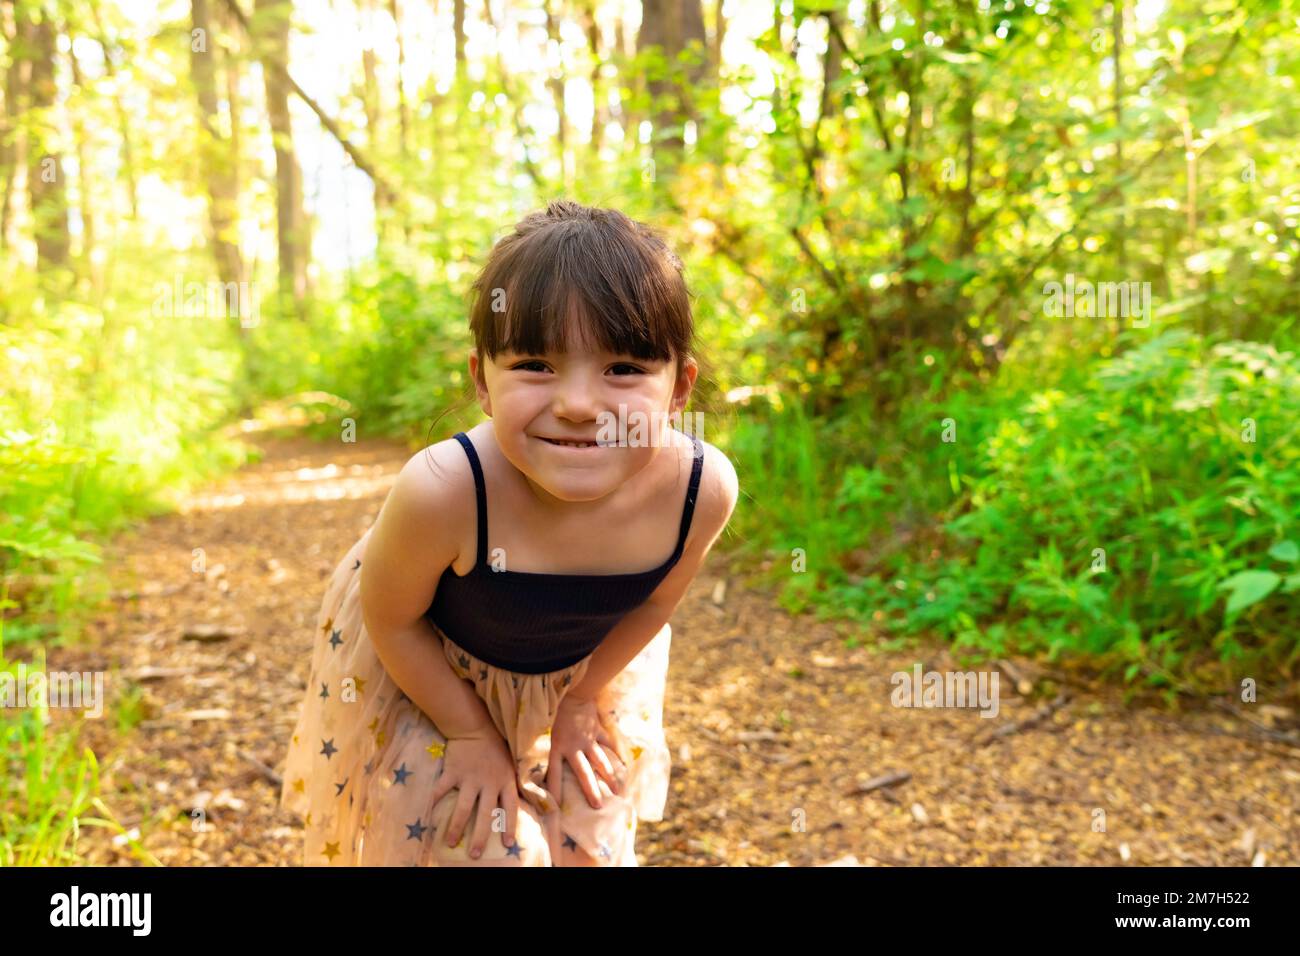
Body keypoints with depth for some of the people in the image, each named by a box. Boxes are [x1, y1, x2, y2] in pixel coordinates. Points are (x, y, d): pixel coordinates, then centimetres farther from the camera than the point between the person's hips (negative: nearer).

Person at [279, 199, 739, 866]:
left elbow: (652, 602, -9)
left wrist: (583, 696, 3)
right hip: (428, 665, -3)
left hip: (581, 664, 3)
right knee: (462, 836, 6)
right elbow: (392, 619, -20)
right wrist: (472, 732, -9)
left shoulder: (703, 488, -32)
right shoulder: (442, 493, -41)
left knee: (586, 834, 18)